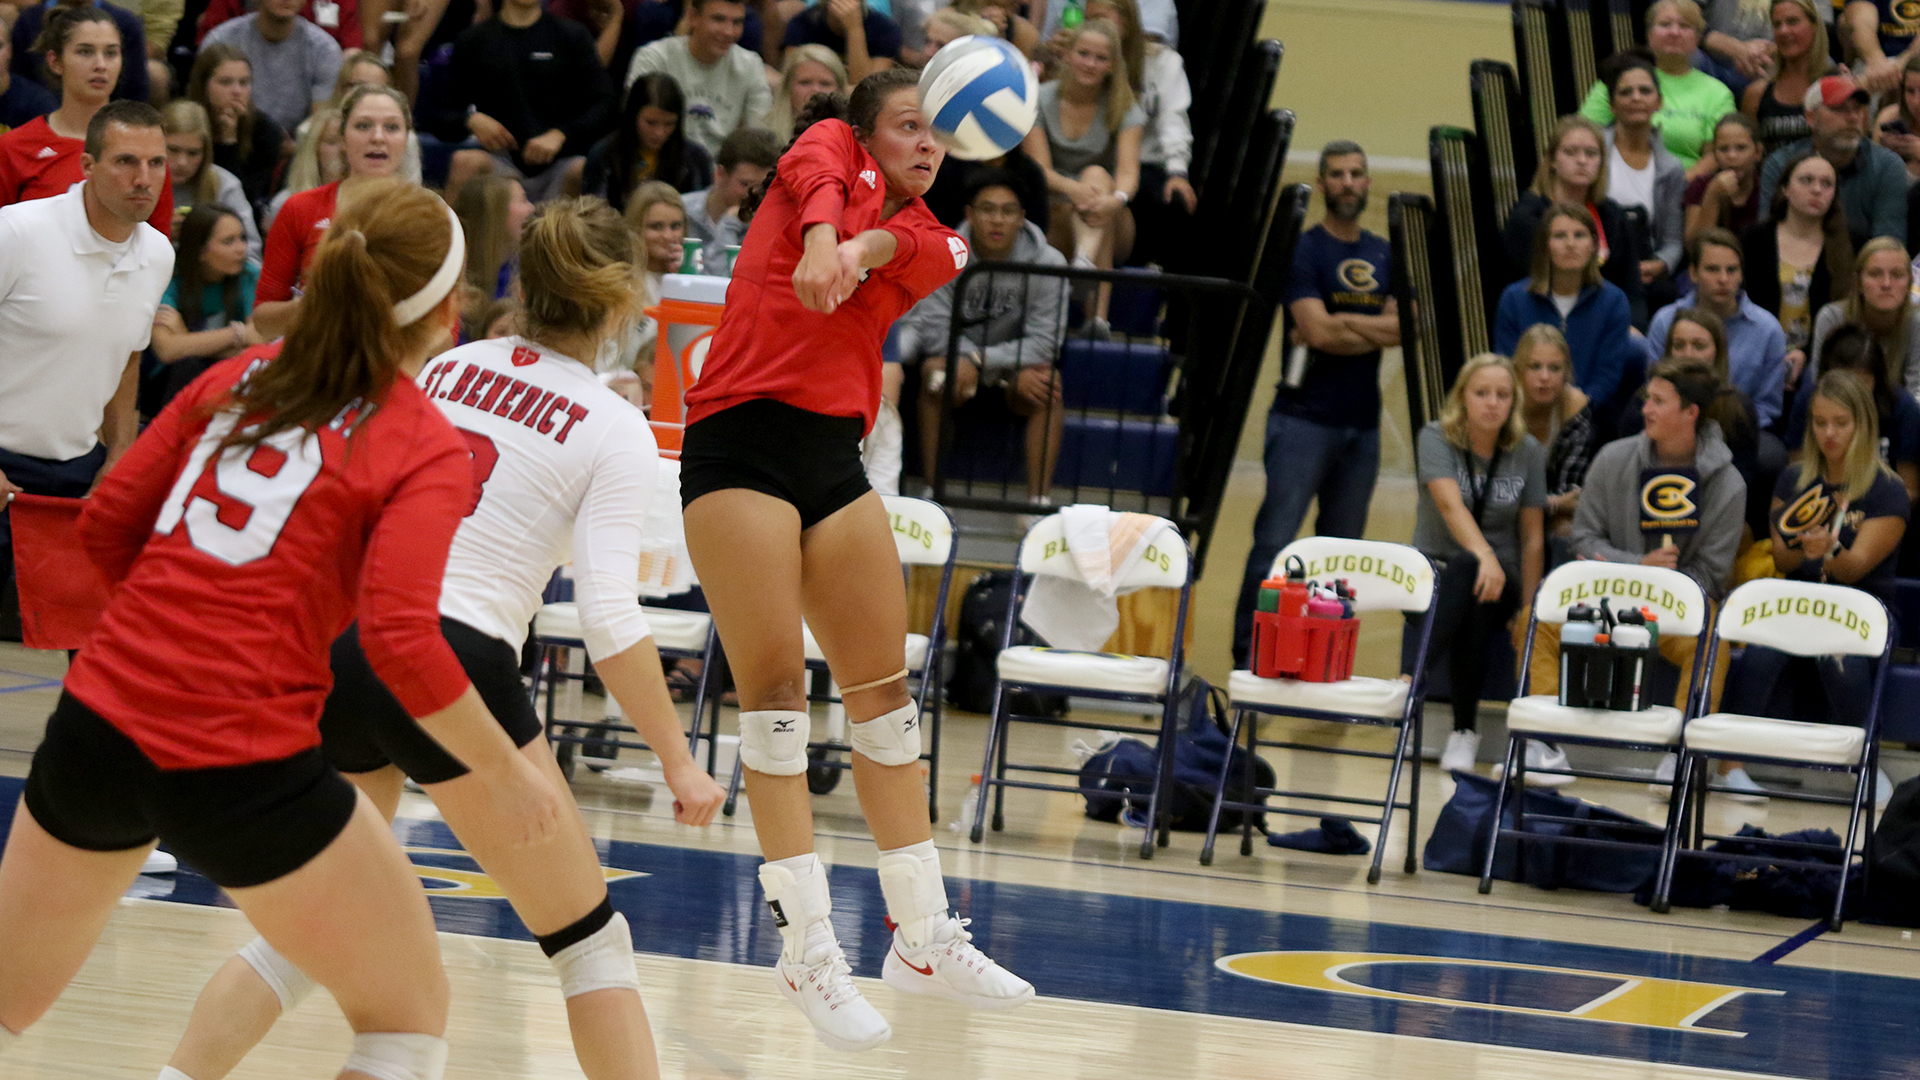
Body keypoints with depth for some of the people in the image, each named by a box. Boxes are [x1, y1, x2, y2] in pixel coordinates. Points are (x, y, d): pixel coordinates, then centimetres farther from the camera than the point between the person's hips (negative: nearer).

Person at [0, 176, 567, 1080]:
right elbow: (401, 639, -17)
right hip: (240, 766, -6)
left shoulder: (241, 379, 11)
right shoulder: (427, 452, -5)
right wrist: (505, 776, -7)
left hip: (97, 725, 6)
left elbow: (106, 527, 14)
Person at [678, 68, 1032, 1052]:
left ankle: (923, 935, 15)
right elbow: (818, 182, -19)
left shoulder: (931, 237, 16)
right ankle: (807, 944, -10)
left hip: (836, 456, 6)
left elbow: (911, 251, -9)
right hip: (741, 443, -6)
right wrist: (821, 241, -42)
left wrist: (870, 247, -32)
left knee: (884, 687, 7)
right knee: (774, 685, -10)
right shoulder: (834, 147, 5)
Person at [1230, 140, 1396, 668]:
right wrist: (1371, 329, -2)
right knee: (1275, 540, -10)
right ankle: (1249, 653, -8)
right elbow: (1318, 330, -15)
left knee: (1343, 546, 6)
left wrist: (1341, 323, -9)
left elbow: (1398, 329, 1)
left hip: (1363, 423, 6)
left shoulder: (1385, 256, 14)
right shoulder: (1304, 250, -3)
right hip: (1305, 419, -5)